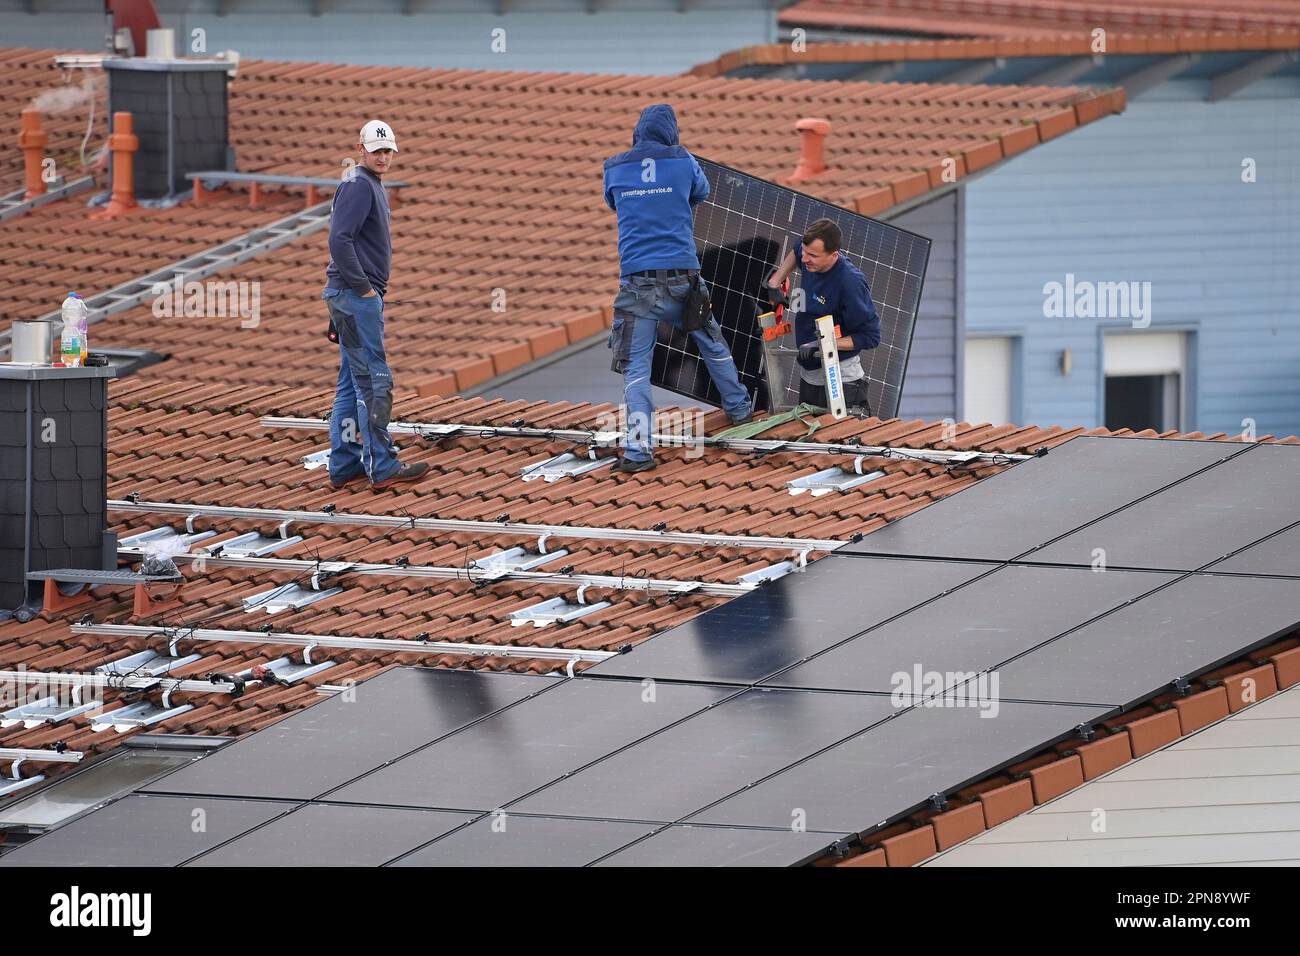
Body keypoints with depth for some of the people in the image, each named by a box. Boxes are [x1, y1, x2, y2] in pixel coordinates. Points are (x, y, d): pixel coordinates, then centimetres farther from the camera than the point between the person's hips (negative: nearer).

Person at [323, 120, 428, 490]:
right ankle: (381, 467, -10)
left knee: (352, 382, 12)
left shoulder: (372, 185, 19)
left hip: (362, 296, 11)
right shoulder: (358, 186, -14)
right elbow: (339, 241, -24)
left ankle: (344, 466, 15)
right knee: (374, 381, -9)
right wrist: (362, 287, -19)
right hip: (356, 296, -11)